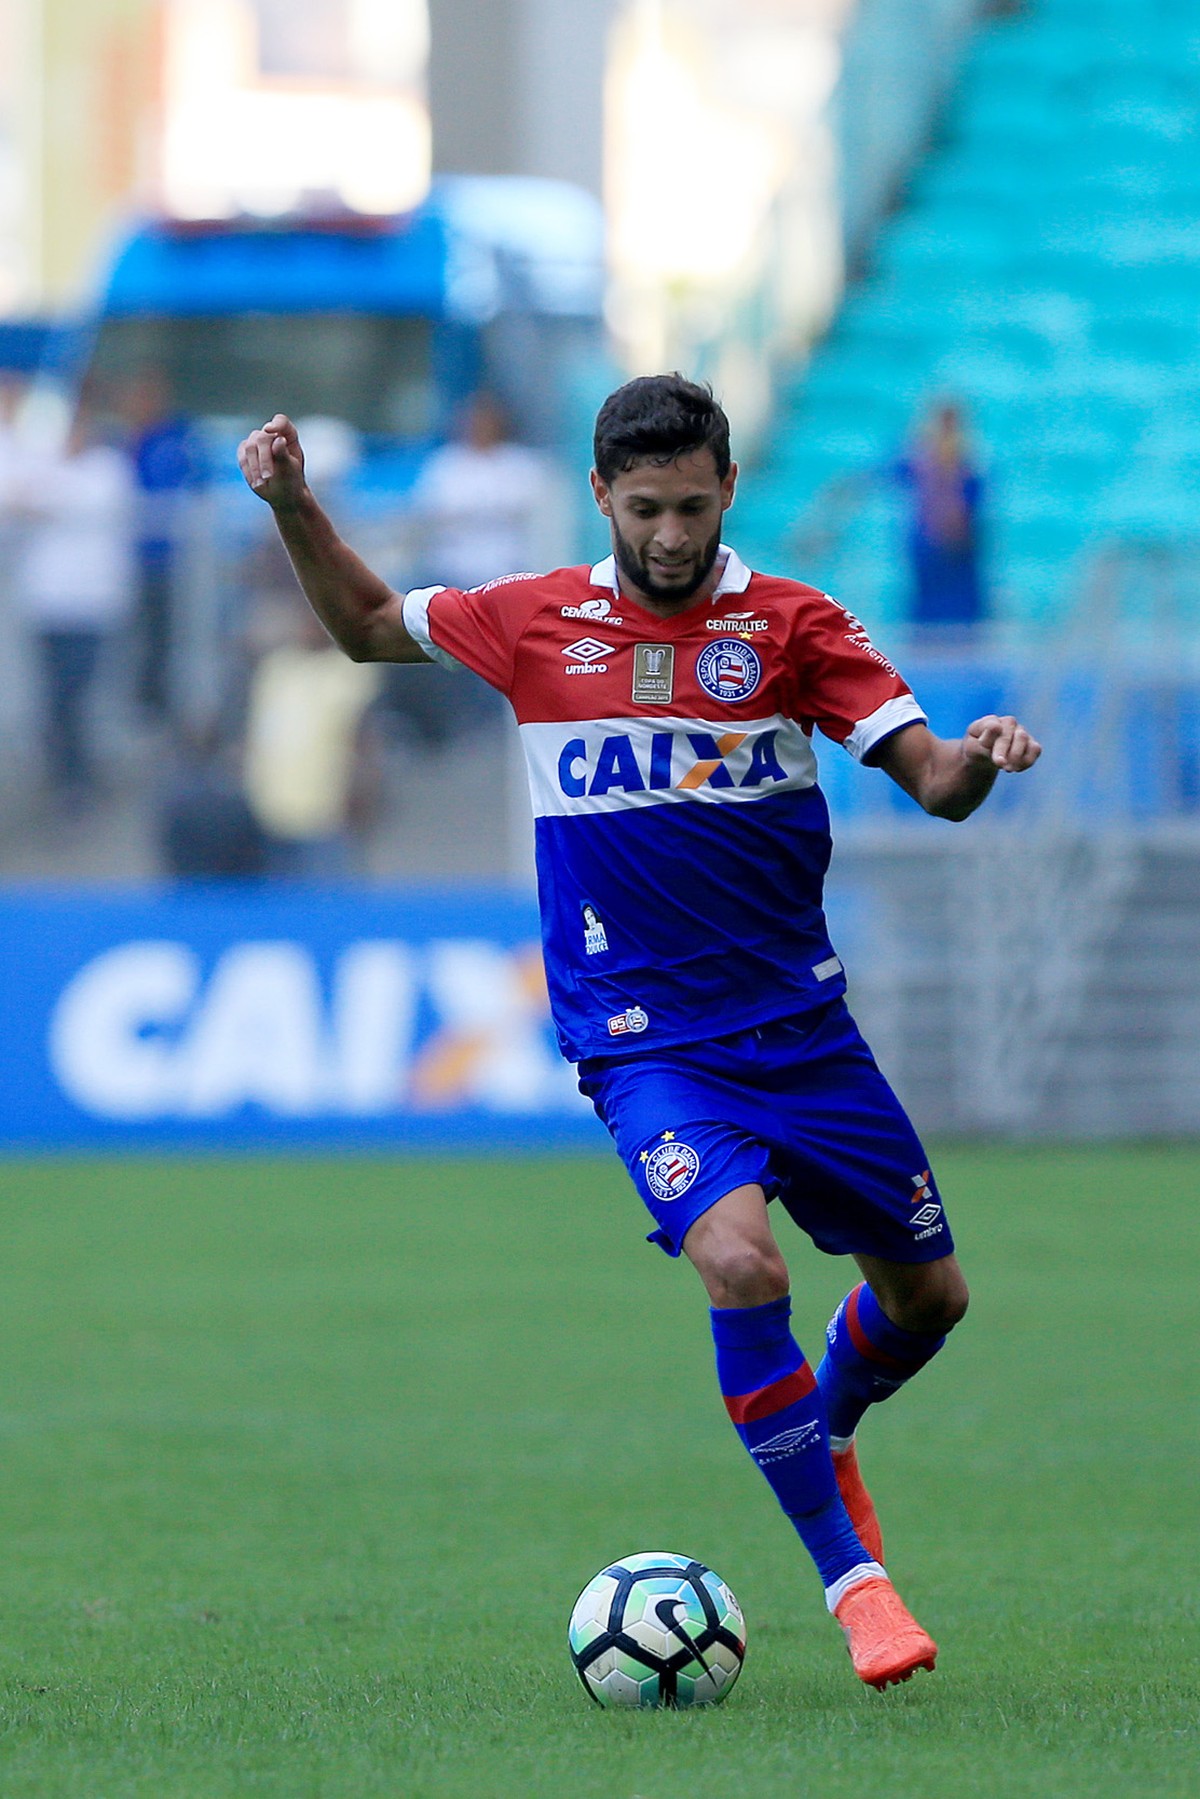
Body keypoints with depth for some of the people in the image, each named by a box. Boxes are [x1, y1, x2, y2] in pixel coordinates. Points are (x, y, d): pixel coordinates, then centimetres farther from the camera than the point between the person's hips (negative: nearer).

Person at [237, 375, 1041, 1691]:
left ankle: (828, 1433, 43)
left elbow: (930, 778, -6)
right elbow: (367, 625, 18)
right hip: (642, 1037, -2)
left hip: (799, 1021, 2)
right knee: (737, 1261, -26)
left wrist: (975, 763, -28)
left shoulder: (791, 625, 0)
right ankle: (850, 1579, -15)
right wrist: (293, 507, 3)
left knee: (927, 1293, 8)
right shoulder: (537, 622, 1)